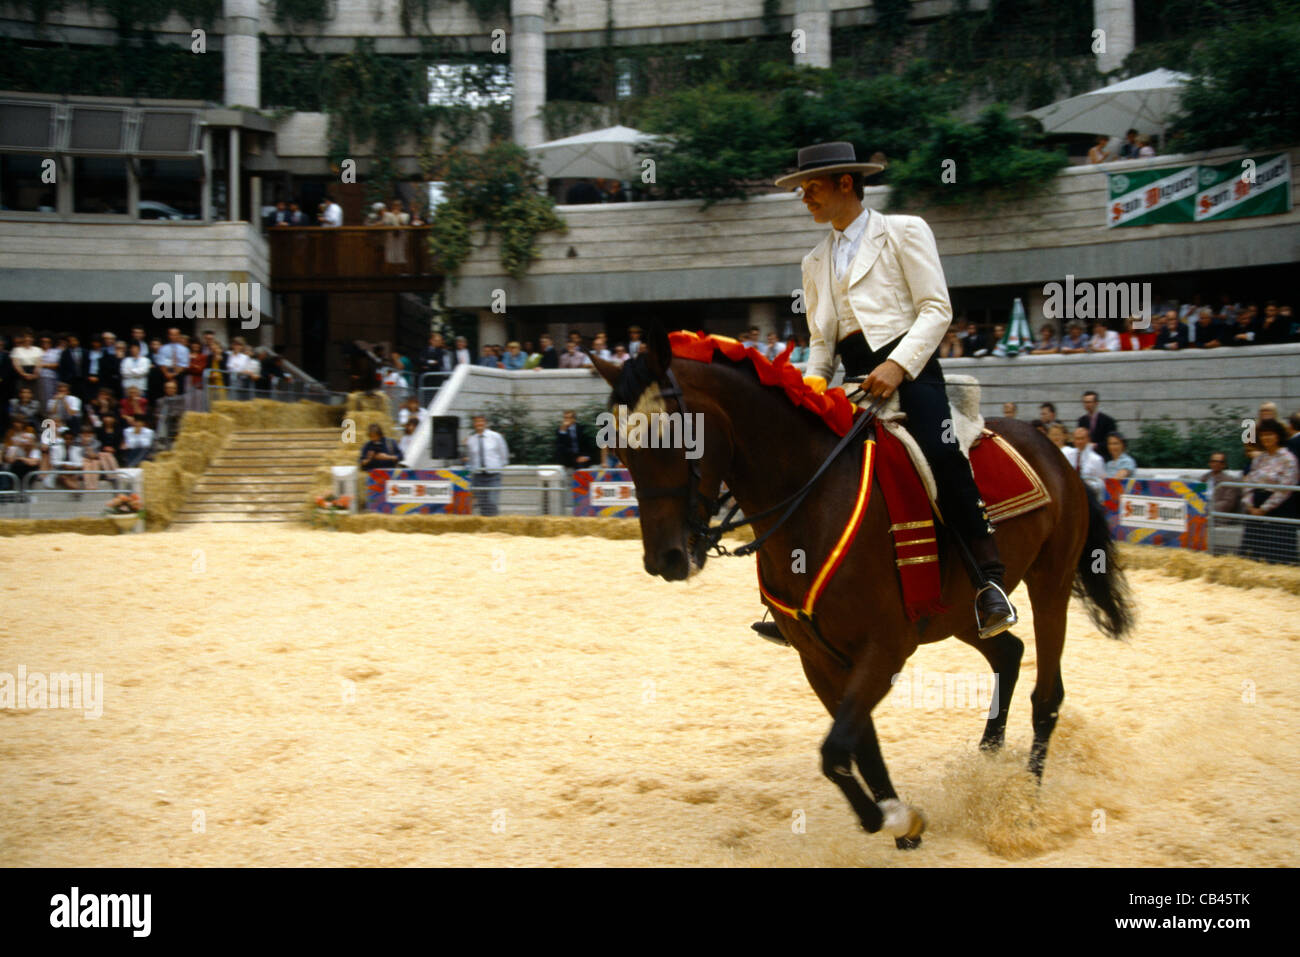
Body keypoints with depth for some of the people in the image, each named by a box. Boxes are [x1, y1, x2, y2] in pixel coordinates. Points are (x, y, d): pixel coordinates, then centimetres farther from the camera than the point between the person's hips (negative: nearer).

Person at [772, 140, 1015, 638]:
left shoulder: (904, 231, 5)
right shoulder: (816, 261, 23)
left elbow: (936, 308, -4)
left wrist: (897, 365, -18)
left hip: (909, 369, -6)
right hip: (858, 382, 6)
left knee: (939, 453, -31)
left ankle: (989, 582, -27)